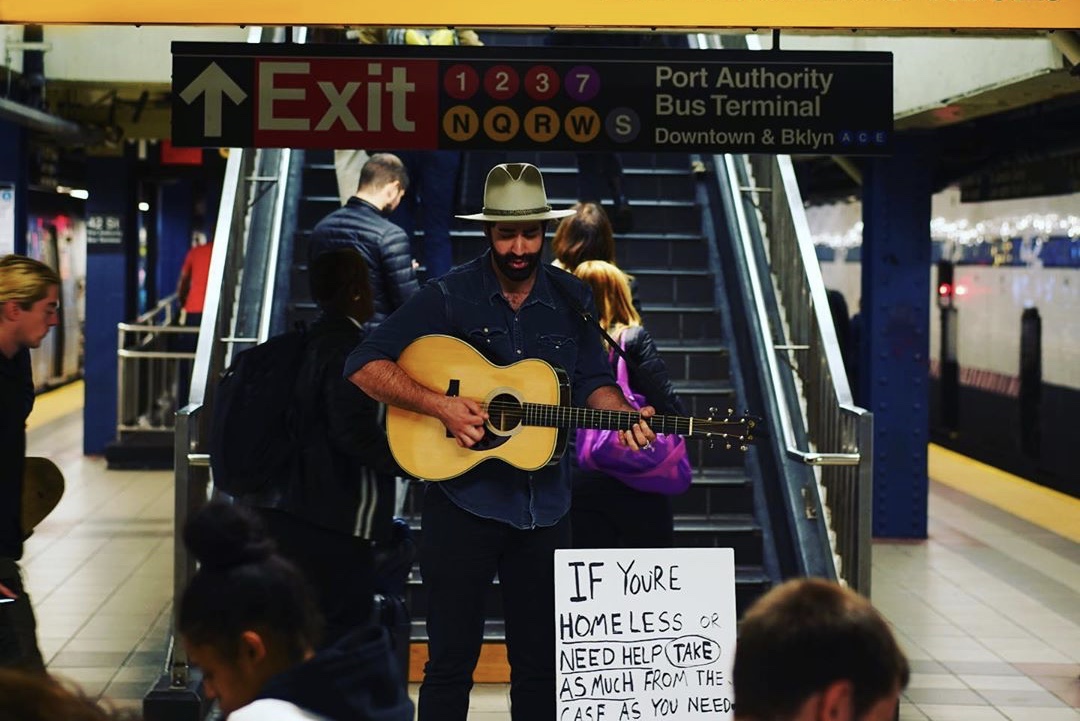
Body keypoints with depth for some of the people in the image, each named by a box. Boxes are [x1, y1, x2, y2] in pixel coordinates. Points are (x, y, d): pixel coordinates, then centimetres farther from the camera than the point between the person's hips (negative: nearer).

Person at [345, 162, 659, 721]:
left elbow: (593, 381, 11)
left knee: (540, 659, 12)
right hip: (463, 501, -4)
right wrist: (440, 406, -21)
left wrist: (623, 413, -11)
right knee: (452, 658, 2)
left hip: (544, 507, 4)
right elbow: (364, 366, -10)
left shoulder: (571, 299, 5)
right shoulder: (450, 297, -7)